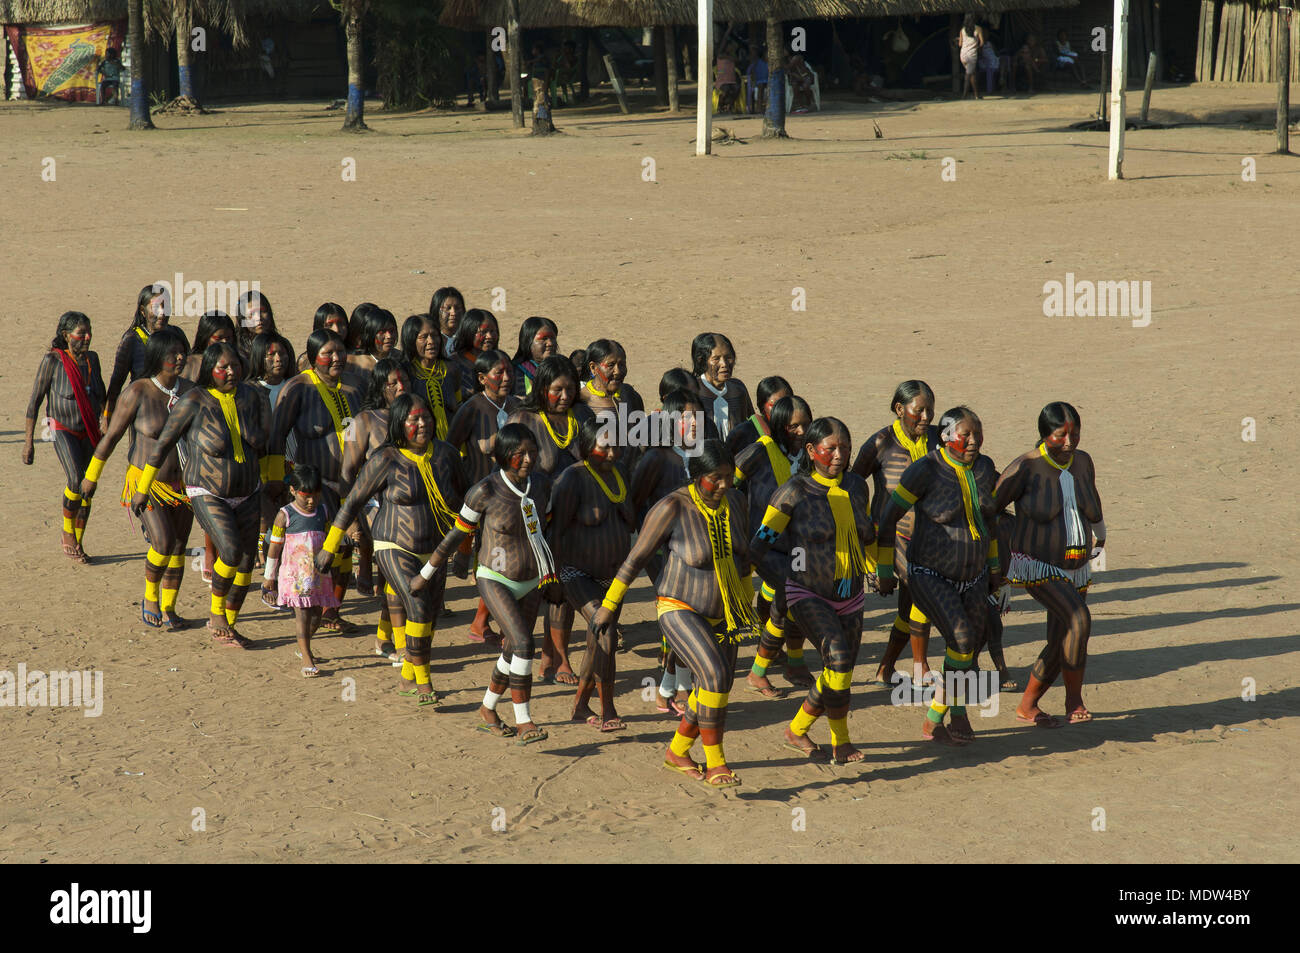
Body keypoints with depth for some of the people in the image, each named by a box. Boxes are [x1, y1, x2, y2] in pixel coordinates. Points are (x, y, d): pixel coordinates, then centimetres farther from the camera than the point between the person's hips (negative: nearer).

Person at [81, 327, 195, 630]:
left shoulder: (189, 390, 0)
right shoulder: (138, 392, -15)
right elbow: (111, 435, -7)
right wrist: (91, 476, -1)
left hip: (181, 483, 5)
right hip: (147, 481, -5)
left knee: (179, 548, 7)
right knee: (163, 543, -17)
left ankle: (168, 609, 21)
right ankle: (150, 598, 8)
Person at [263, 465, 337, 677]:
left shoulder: (323, 512, 6)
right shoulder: (285, 515, -6)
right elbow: (275, 547, 0)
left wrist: (328, 568, 20)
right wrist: (269, 578, 5)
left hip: (318, 573, 4)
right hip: (294, 574, -4)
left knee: (316, 614, 8)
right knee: (302, 614, -10)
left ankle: (303, 650, 31)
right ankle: (306, 661, -10)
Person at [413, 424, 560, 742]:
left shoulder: (541, 485, -3)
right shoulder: (485, 491, -19)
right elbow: (455, 535, -8)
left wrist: (551, 578, 19)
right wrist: (425, 574, 0)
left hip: (530, 584, 6)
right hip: (496, 581, -6)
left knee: (513, 652, 14)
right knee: (523, 643, -21)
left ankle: (487, 710, 36)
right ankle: (523, 722, -15)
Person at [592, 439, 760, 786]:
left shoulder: (733, 500, -5)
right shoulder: (673, 507, -23)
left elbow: (742, 555, 12)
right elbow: (636, 558, -14)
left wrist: (746, 603, 22)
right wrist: (608, 605, -8)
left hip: (719, 612, 7)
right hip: (680, 611, -7)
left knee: (716, 691, 12)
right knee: (715, 676, -24)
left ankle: (677, 752, 35)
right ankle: (715, 763, -14)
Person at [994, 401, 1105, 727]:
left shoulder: (1082, 461, 0)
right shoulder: (1027, 467, -19)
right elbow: (990, 506, -9)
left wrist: (1100, 531, 41)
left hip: (1075, 567, 6)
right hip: (1035, 566, -6)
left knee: (1061, 646, 7)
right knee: (1079, 619, -26)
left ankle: (1027, 706, 26)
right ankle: (1074, 699, -13)